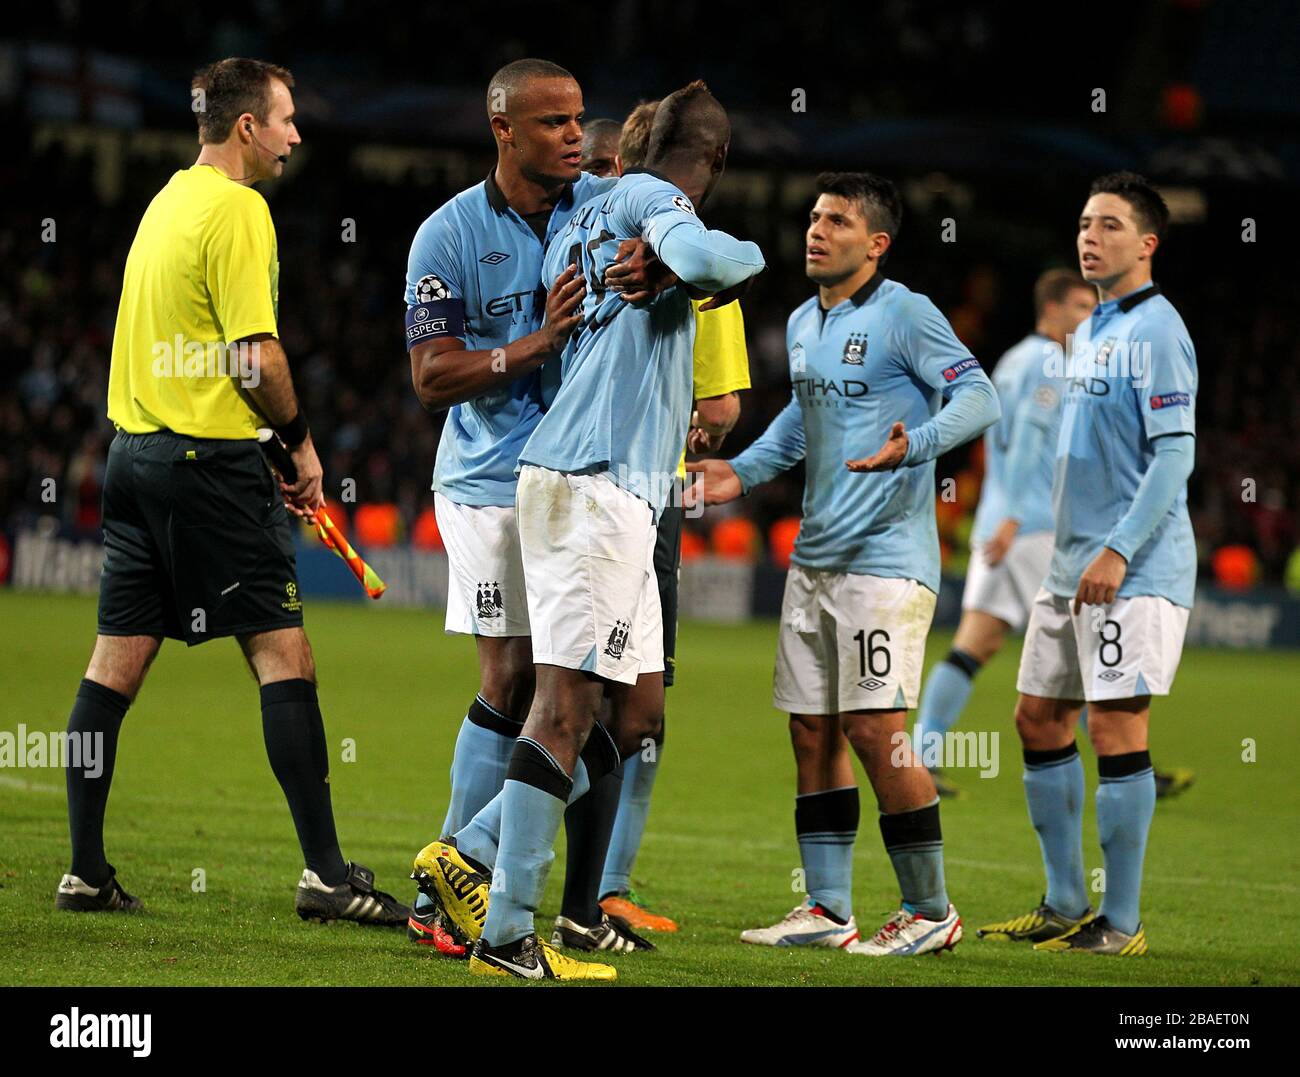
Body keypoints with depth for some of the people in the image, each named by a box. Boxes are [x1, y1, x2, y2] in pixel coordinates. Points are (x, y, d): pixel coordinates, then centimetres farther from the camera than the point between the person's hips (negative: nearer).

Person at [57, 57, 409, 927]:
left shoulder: (168, 200, 15)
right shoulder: (237, 209, -12)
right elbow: (255, 357, -17)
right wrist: (300, 440, -2)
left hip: (135, 451, 9)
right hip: (211, 458, -9)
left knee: (117, 661, 7)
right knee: (283, 652, -5)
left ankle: (86, 871, 8)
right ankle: (326, 873, -7)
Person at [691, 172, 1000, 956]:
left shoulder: (905, 315, -9)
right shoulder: (804, 324, 14)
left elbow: (979, 397, -15)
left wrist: (914, 443, -32)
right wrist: (744, 472, 19)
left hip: (886, 555, -8)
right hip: (814, 557, 8)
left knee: (873, 728, -12)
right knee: (812, 729, 6)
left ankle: (931, 911, -1)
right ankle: (828, 911, 12)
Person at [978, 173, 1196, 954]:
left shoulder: (1156, 332, -12)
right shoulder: (1090, 332, 16)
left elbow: (1175, 455, -18)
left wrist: (1118, 551, -23)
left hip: (1134, 573, -10)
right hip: (1072, 565, 10)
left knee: (1116, 728, -9)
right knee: (1040, 719, 12)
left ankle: (1121, 921, -5)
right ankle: (1065, 904, 21)